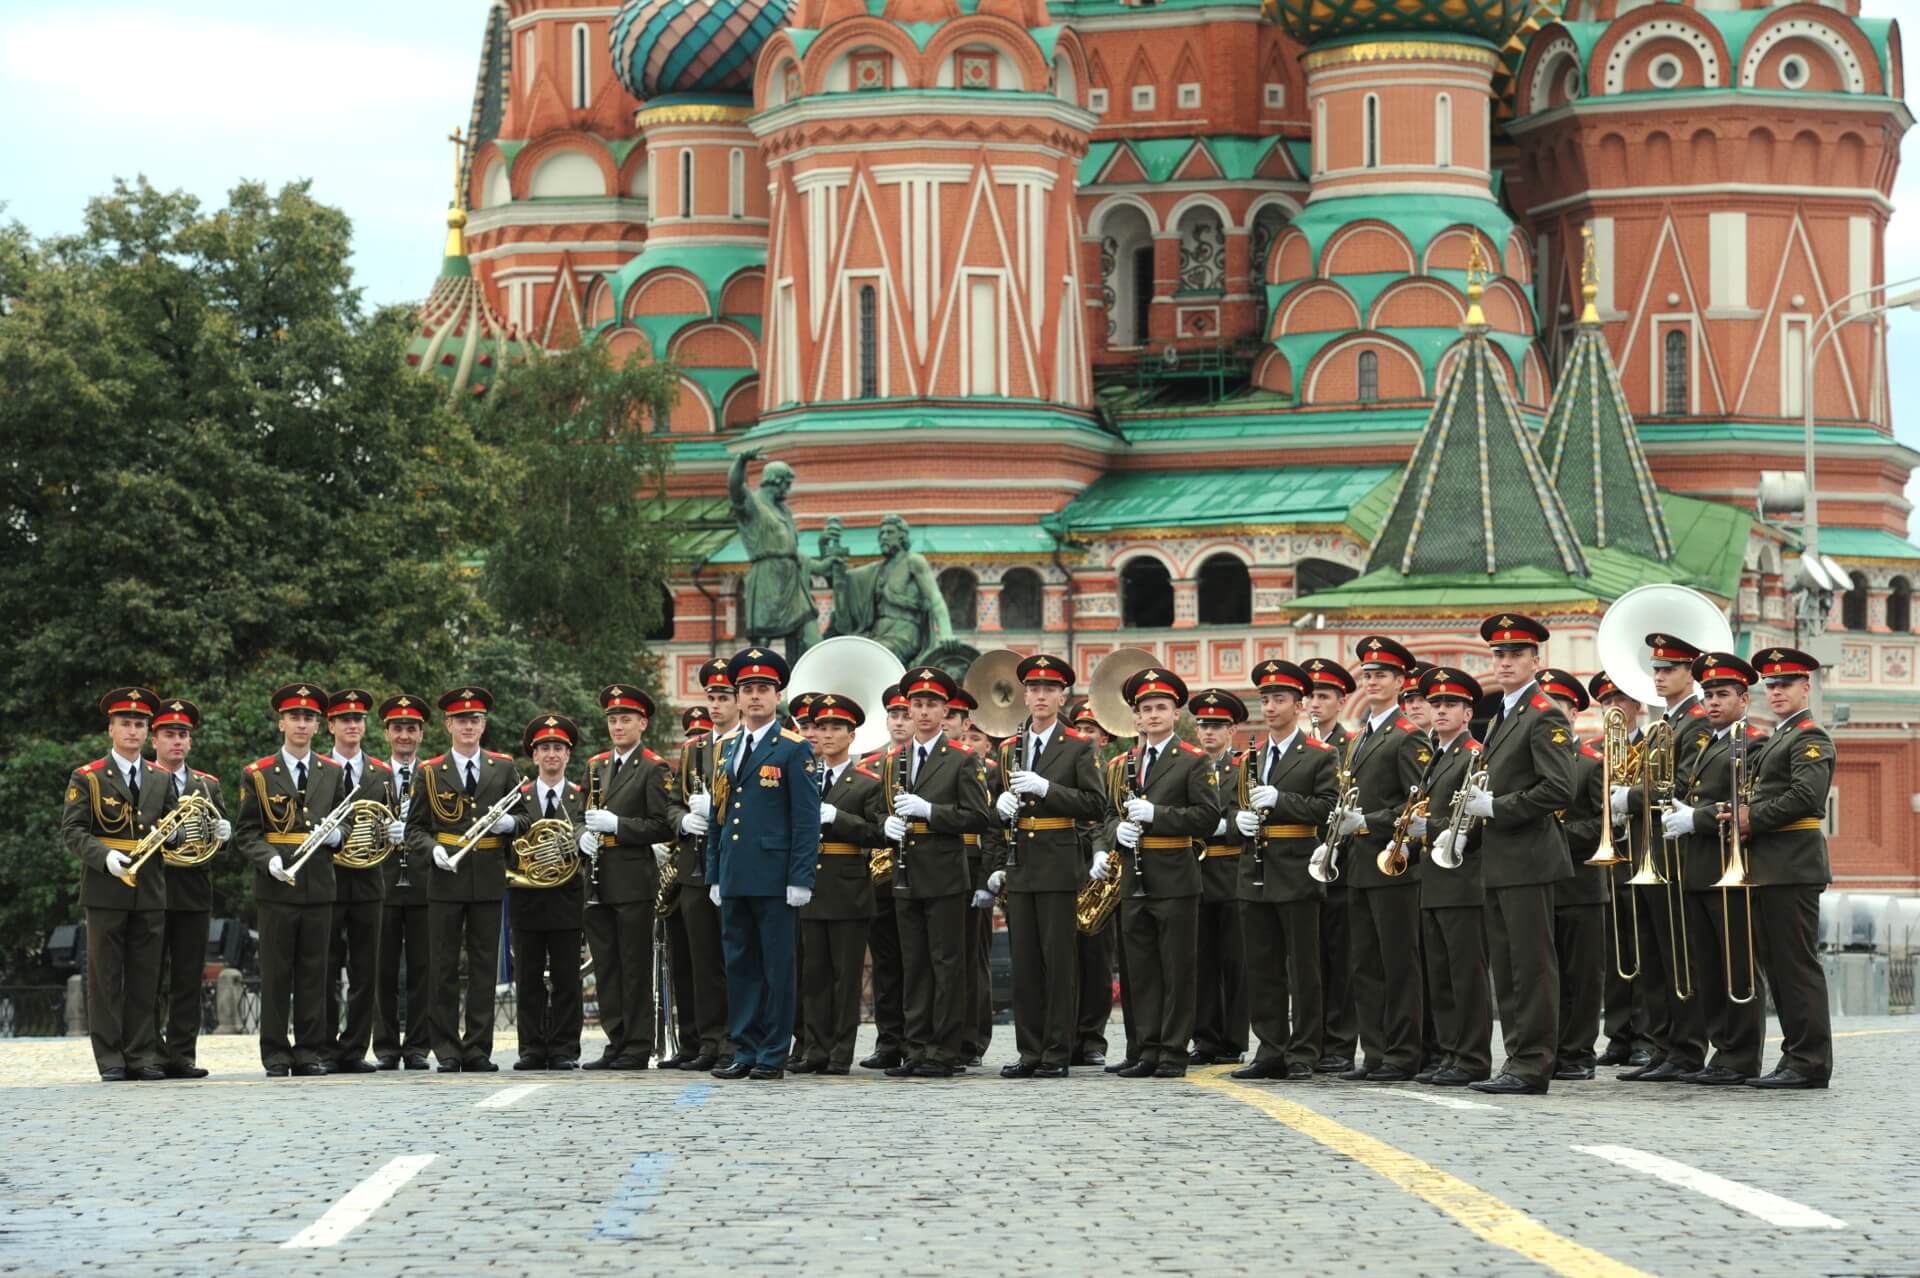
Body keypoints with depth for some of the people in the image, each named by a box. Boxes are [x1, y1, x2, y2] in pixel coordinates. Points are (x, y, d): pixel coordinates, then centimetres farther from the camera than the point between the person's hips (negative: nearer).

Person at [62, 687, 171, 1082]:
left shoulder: (160, 780, 15)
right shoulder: (87, 778, 2)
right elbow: (72, 830, -4)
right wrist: (104, 856, -19)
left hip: (149, 892, 4)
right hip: (105, 891, -4)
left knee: (145, 977, 4)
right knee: (106, 976, -2)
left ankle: (143, 1056, 9)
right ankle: (110, 1060, 1)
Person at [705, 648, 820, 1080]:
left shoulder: (794, 749, -2)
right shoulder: (725, 750, 15)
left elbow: (806, 819, -6)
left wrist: (801, 879, -12)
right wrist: (714, 876, 13)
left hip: (774, 878, -6)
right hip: (733, 878, 6)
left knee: (777, 965, -1)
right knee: (739, 963, 7)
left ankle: (774, 1055, 2)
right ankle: (745, 1051, 13)